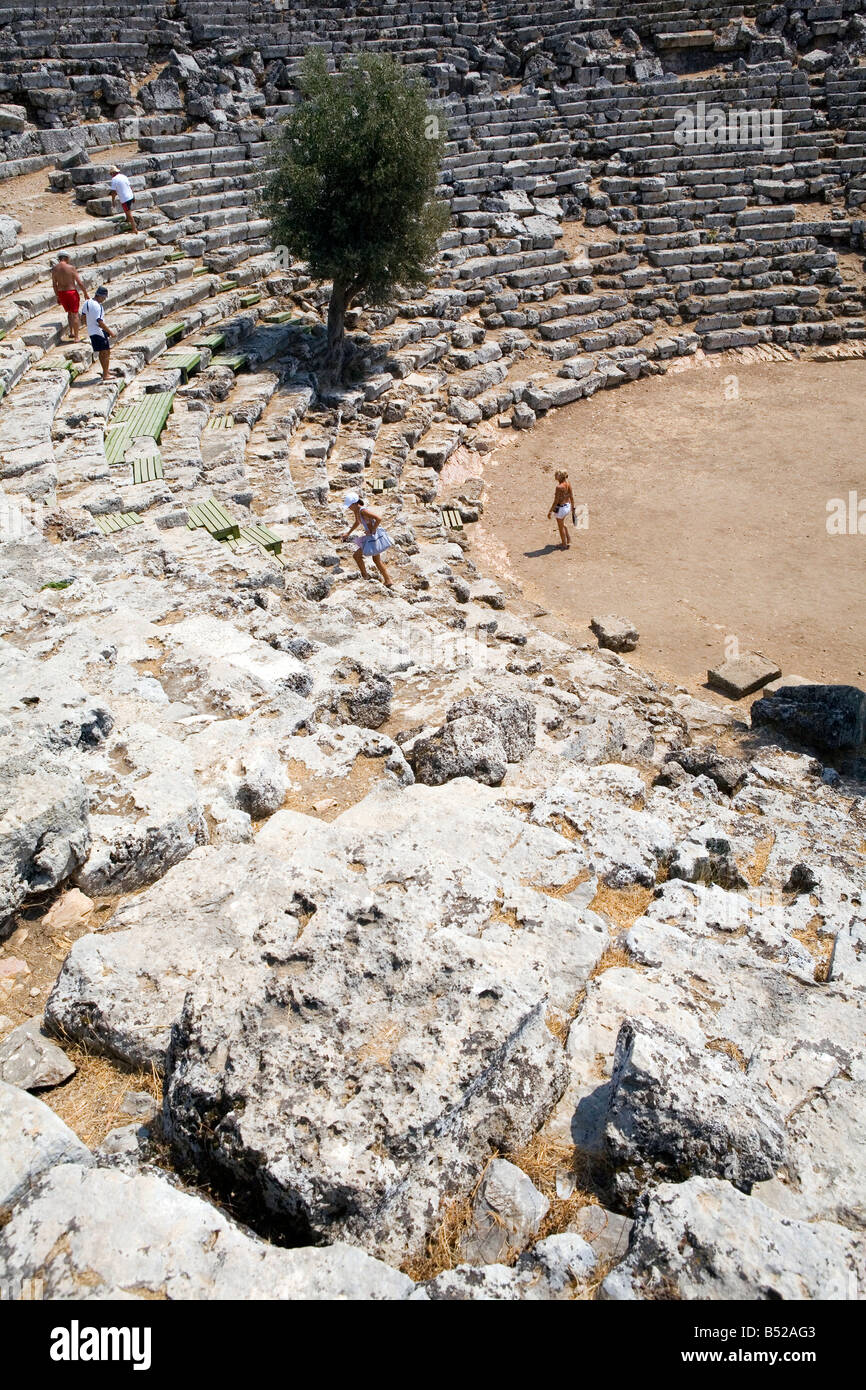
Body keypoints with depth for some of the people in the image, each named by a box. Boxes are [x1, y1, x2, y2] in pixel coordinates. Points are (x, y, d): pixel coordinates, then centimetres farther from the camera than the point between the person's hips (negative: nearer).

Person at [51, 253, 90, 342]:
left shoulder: (54, 269, 1)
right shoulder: (71, 268, -12)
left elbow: (54, 284, 6)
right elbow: (79, 282, -12)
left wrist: (57, 297, 16)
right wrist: (85, 293, 1)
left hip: (61, 293, 4)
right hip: (72, 292, -4)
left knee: (69, 312, 24)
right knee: (75, 314, 4)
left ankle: (71, 333, 18)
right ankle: (76, 337, 3)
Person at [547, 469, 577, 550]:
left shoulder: (559, 487, -27)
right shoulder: (568, 484, -4)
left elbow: (556, 501, -22)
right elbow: (571, 497, 4)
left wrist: (550, 511, -13)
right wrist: (572, 508, 16)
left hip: (560, 508, -8)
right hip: (567, 506, 8)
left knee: (561, 527, 13)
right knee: (562, 523, 32)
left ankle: (564, 545, 26)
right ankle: (568, 540, 38)